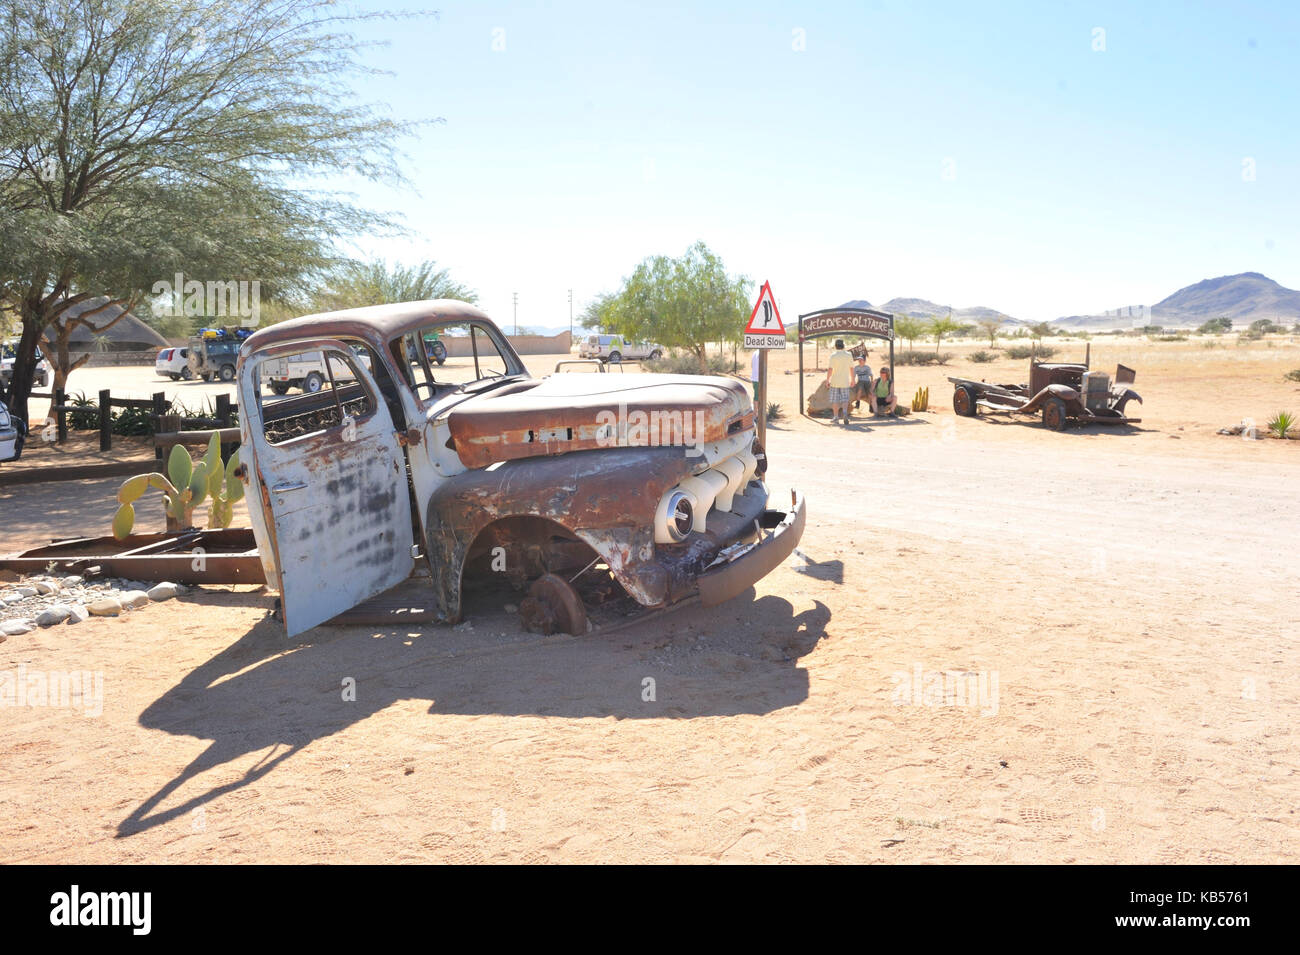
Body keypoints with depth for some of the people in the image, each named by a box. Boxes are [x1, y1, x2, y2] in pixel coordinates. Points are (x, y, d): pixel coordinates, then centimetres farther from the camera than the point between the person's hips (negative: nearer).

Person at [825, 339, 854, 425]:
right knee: (845, 399, 5)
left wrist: (827, 379, -7)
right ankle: (845, 412, -20)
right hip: (845, 381, 2)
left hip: (835, 381, -2)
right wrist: (852, 380, 14)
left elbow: (830, 369, -13)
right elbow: (851, 369, 6)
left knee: (835, 400, 7)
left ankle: (835, 416, 10)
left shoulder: (833, 355, -8)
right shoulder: (848, 355, 3)